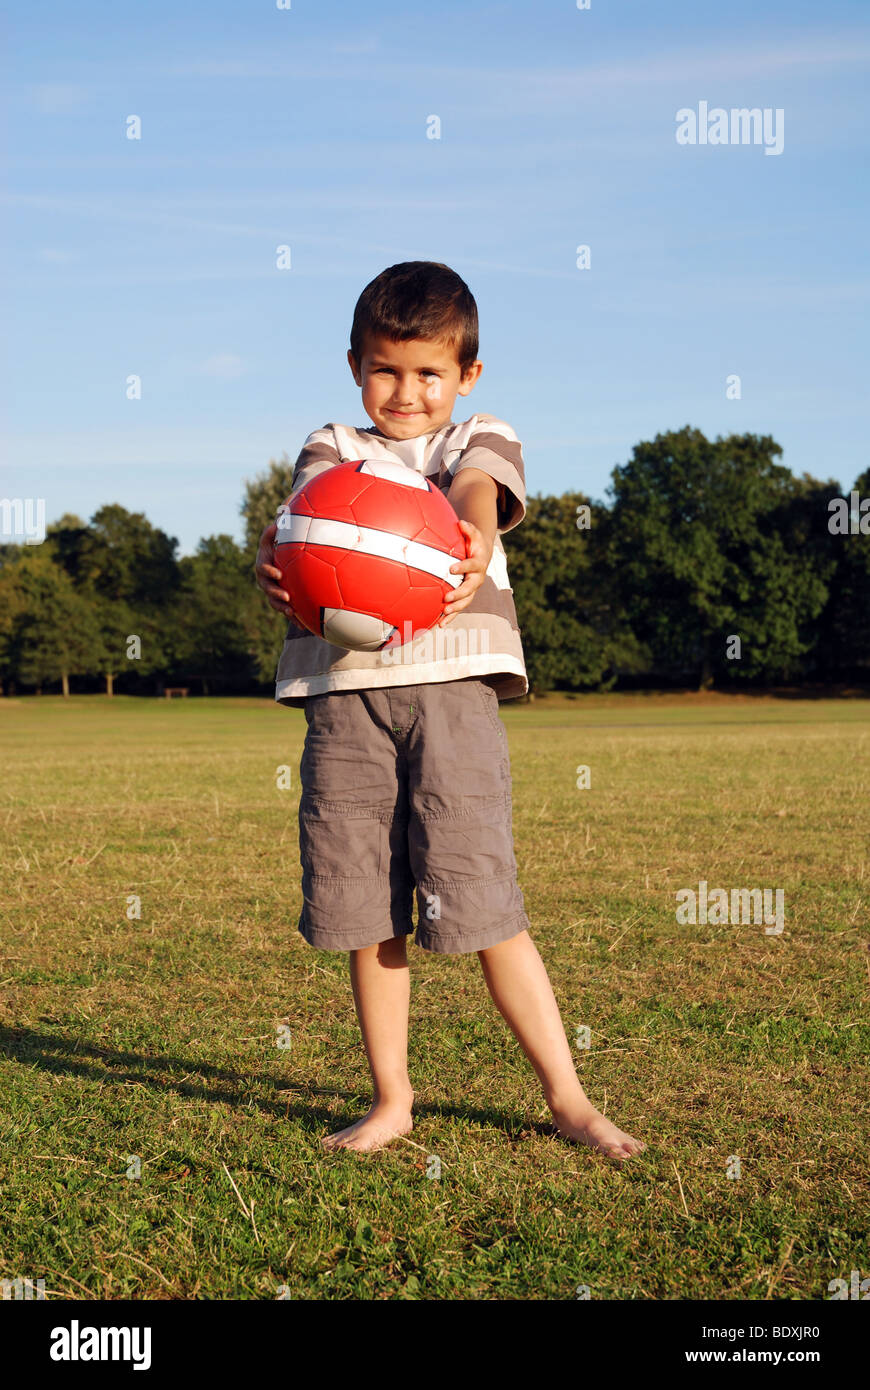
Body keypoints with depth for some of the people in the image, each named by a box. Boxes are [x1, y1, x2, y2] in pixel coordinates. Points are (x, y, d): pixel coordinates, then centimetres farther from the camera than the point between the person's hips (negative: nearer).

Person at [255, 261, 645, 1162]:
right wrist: (275, 564, -27)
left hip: (451, 686, -2)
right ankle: (390, 1099, 20)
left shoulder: (483, 442, 16)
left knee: (479, 902, -6)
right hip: (343, 692, 2)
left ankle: (567, 1096, 7)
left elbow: (477, 495, -8)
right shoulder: (331, 449, 19)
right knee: (363, 910, 4)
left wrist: (476, 547, -34)